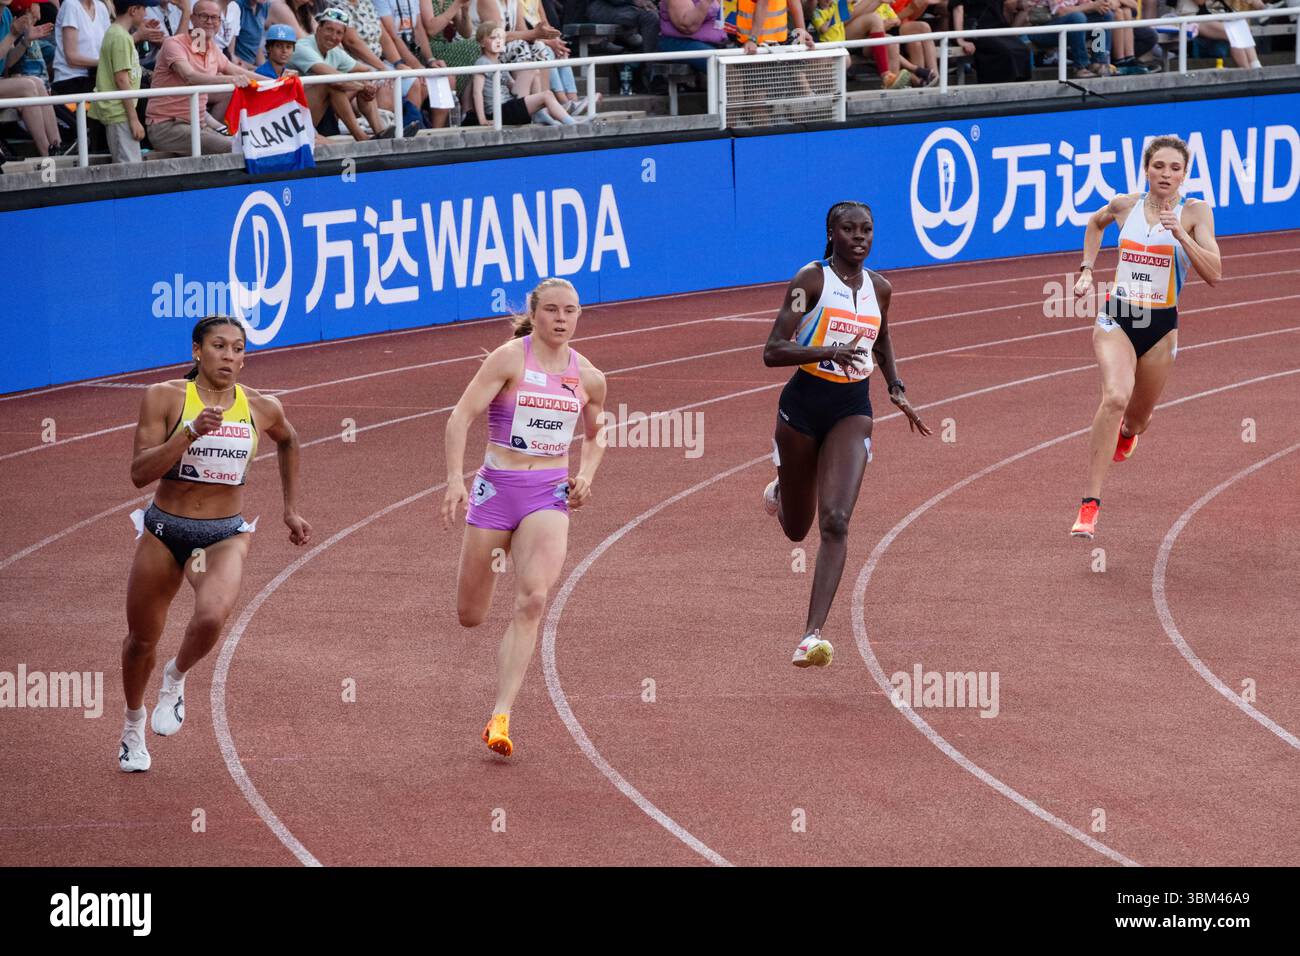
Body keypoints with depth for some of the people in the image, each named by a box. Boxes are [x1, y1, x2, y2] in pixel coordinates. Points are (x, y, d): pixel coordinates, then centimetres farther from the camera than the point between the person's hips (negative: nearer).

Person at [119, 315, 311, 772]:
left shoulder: (262, 408, -4)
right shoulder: (165, 397, -11)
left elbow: (288, 442, 20)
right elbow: (140, 472, -18)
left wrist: (291, 508, 22)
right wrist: (191, 431, -29)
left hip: (225, 535, 0)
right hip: (164, 531, 0)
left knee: (211, 617, -30)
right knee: (142, 639, 14)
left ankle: (176, 678, 4)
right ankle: (133, 724, 45)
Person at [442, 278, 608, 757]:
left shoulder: (588, 378, 7)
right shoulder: (510, 358, -7)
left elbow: (595, 435, 25)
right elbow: (461, 416, -12)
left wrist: (586, 476, 6)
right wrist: (454, 479, -24)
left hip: (550, 496, 2)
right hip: (496, 487, -2)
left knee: (532, 601, -21)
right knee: (470, 617, 6)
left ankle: (500, 718, -23)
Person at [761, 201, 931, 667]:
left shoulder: (879, 288, 6)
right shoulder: (811, 279, -9)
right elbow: (772, 352, -16)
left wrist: (897, 388, 14)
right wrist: (830, 352, -29)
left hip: (852, 409, 2)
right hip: (804, 403, -2)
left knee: (835, 521, -17)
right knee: (796, 528, 13)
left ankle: (813, 634, -22)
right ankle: (780, 493, 53)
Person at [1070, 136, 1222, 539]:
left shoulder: (1195, 212, -6)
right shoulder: (1125, 205, 1)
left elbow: (1213, 274, -16)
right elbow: (1095, 223, 25)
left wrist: (1181, 234, -27)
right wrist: (1087, 269, 15)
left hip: (1161, 327, 1)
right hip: (1116, 319, -1)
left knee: (1135, 421, 17)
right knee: (1115, 397, -28)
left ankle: (1127, 429, 60)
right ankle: (1089, 506, -29)